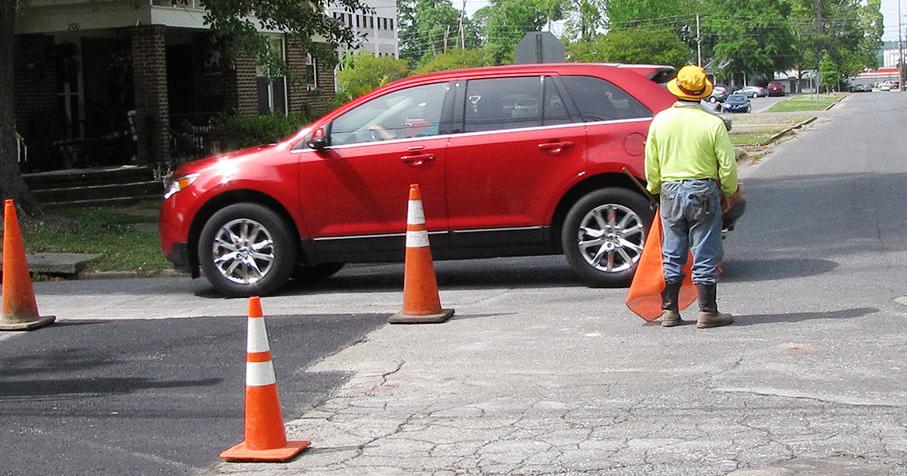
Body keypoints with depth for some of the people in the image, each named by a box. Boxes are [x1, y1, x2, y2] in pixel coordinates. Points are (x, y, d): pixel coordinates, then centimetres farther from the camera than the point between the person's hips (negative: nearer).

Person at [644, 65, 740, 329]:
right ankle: (707, 312, 6)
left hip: (670, 191, 3)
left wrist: (654, 189, 22)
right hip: (704, 192, -3)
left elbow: (651, 164, 6)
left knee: (672, 255, 11)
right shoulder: (713, 123, -10)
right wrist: (729, 192, 10)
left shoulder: (660, 120, 0)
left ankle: (669, 311, 14)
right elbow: (727, 165, -7)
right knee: (705, 256, 3)